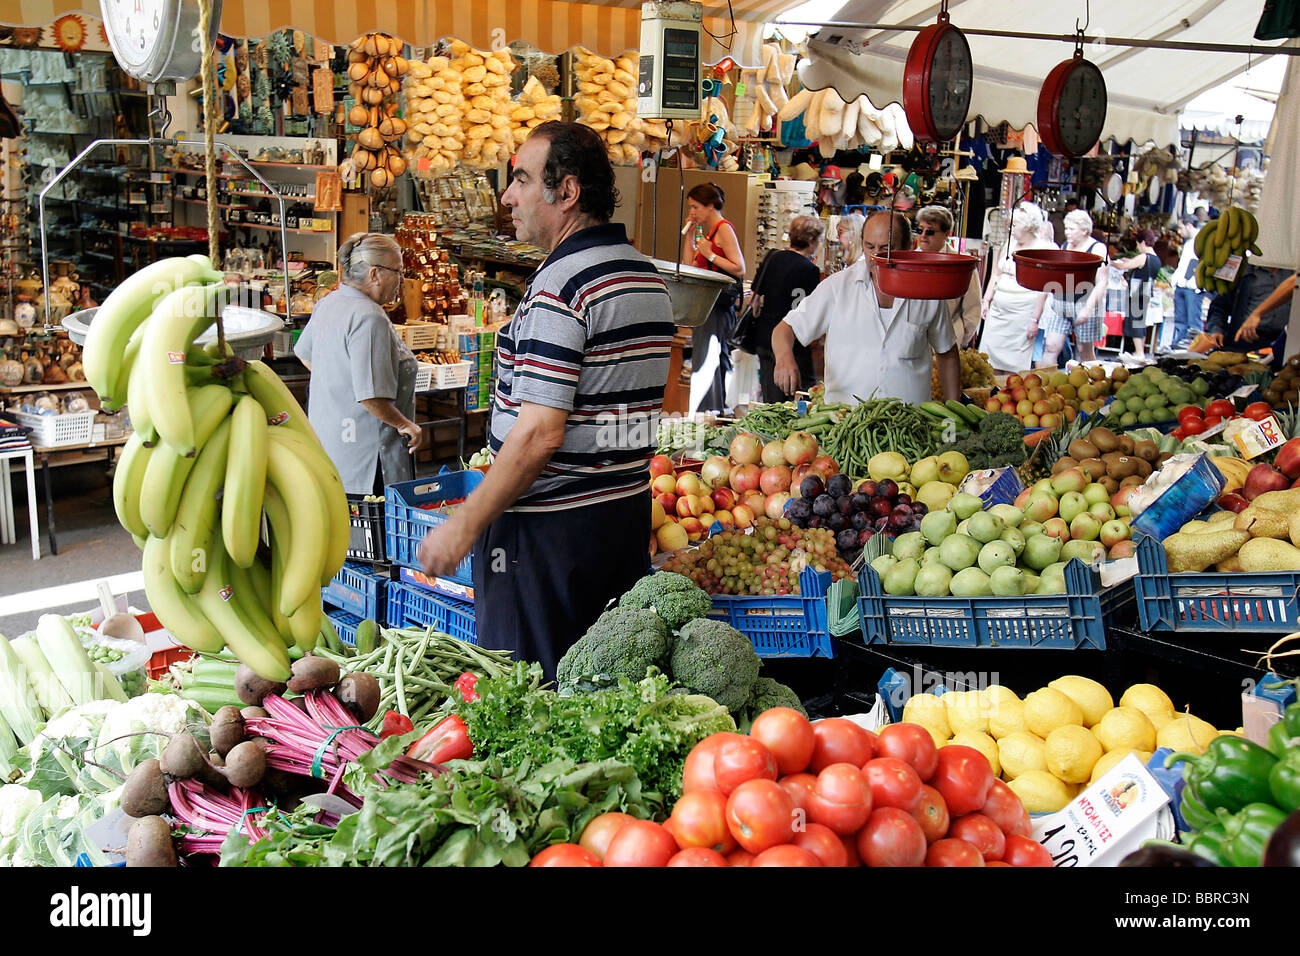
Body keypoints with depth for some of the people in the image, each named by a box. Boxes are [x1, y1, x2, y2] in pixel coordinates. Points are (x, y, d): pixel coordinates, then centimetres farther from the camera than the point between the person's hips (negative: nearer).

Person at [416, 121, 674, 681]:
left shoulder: (559, 285, -18)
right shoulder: (648, 275, 11)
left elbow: (540, 433, -23)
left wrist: (464, 525, -16)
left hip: (548, 526, -9)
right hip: (629, 509, 9)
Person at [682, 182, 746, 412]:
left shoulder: (724, 229, -10)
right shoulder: (706, 231, 18)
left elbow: (739, 269, -17)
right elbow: (689, 266, 17)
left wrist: (710, 254, -16)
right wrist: (690, 234, 14)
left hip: (719, 304, -10)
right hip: (706, 304, 10)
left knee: (706, 362, -11)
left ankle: (709, 411, -9)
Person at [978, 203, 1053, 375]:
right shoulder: (1010, 244, 12)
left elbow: (1043, 290, -11)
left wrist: (1034, 320, -15)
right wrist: (987, 300, 12)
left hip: (1023, 312, -7)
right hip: (999, 308, 7)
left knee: (1014, 362, -4)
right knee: (991, 353, 4)